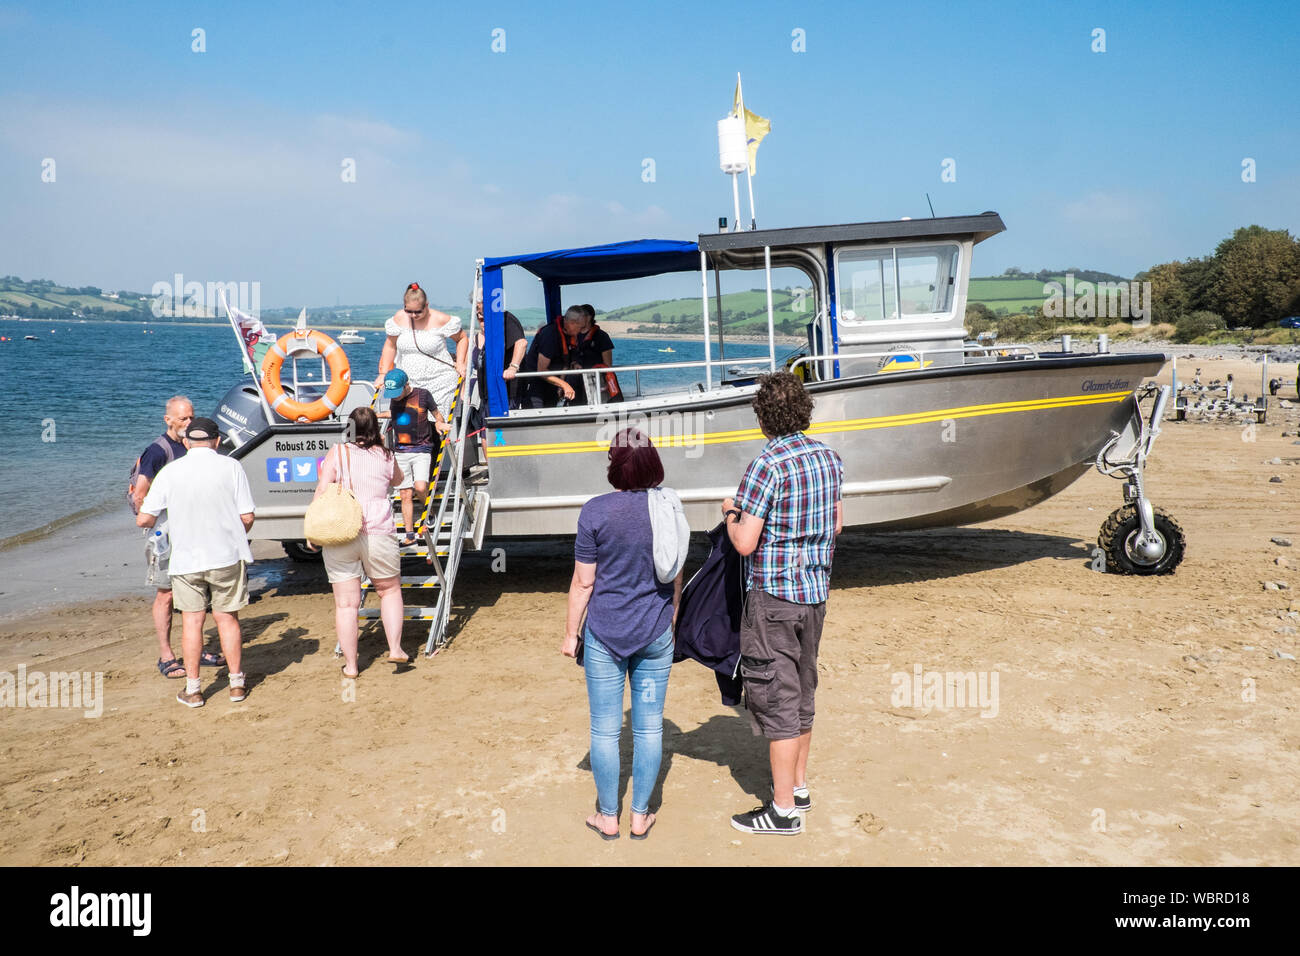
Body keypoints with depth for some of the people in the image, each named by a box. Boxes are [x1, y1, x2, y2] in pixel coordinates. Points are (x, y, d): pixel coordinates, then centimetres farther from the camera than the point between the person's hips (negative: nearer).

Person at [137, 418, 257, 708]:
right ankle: (236, 684, 15)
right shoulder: (231, 467, -4)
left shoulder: (170, 472, -2)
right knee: (227, 618, 10)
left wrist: (152, 523, 22)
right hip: (227, 556, 0)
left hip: (186, 559, 0)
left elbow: (144, 519, -2)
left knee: (192, 620, 8)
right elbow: (247, 516, -6)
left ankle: (192, 690, 12)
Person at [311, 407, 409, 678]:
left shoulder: (337, 453, 2)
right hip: (377, 533, 0)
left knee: (345, 603, 6)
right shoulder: (385, 456, 6)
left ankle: (350, 664, 13)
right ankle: (395, 648, 13)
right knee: (390, 590, 21)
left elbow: (321, 492, -5)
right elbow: (399, 479, 27)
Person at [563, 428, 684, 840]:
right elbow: (675, 578, 6)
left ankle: (608, 818, 21)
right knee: (649, 726, 12)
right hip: (656, 635, 3)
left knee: (605, 729, 10)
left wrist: (570, 633, 3)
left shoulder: (596, 511, -13)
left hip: (604, 635, -3)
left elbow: (583, 581, -9)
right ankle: (640, 816, 22)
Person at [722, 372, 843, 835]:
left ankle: (784, 809, 7)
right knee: (801, 690, 19)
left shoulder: (767, 465, -19)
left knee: (775, 697, 0)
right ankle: (799, 786, 31)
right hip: (815, 590, 8)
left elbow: (745, 543, -18)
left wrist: (730, 512, 0)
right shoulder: (829, 458, 4)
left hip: (774, 594, -8)